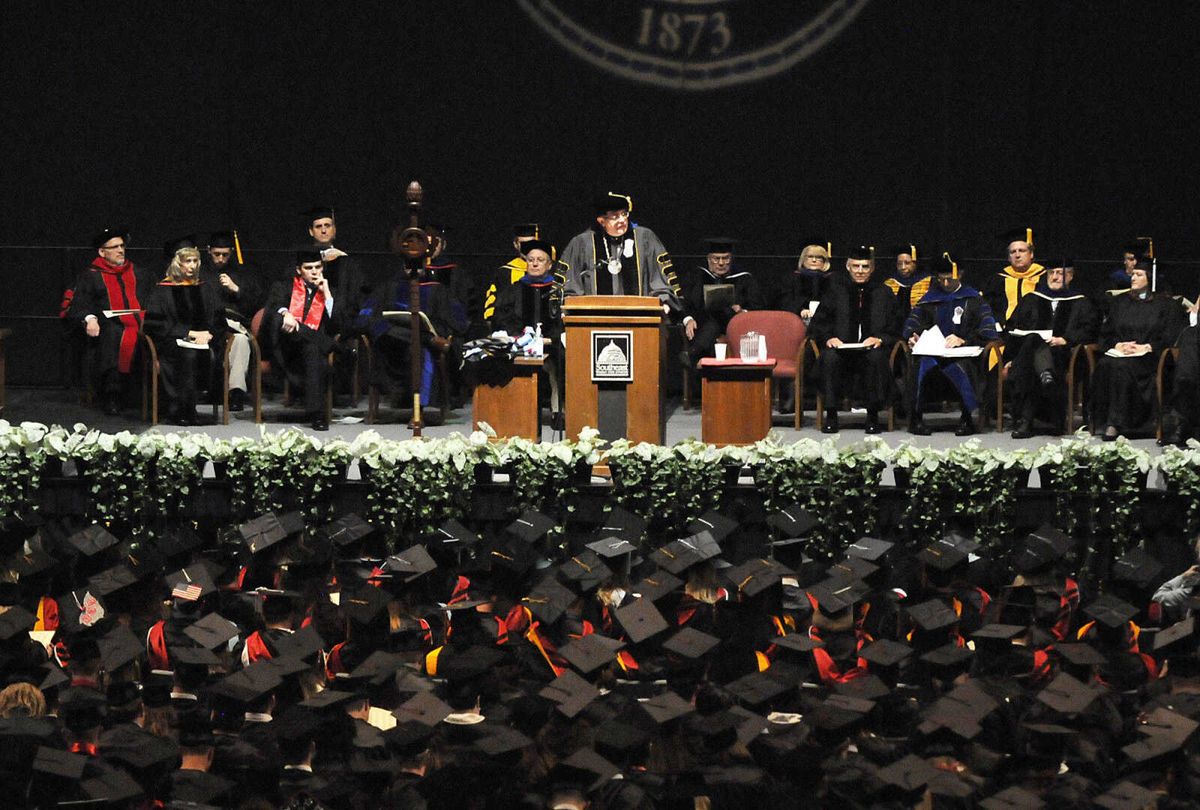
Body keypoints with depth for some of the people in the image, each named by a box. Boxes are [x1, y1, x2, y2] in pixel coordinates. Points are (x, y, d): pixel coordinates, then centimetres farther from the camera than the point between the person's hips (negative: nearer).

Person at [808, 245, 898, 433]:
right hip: (841, 350, 0)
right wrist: (828, 338, -11)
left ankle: (873, 416, -26)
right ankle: (831, 415, -25)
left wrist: (879, 340, -13)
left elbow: (894, 331, 9)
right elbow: (816, 326, 10)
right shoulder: (835, 292, 17)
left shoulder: (884, 294, 17)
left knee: (876, 357, -36)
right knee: (830, 357, -34)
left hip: (871, 349, 0)